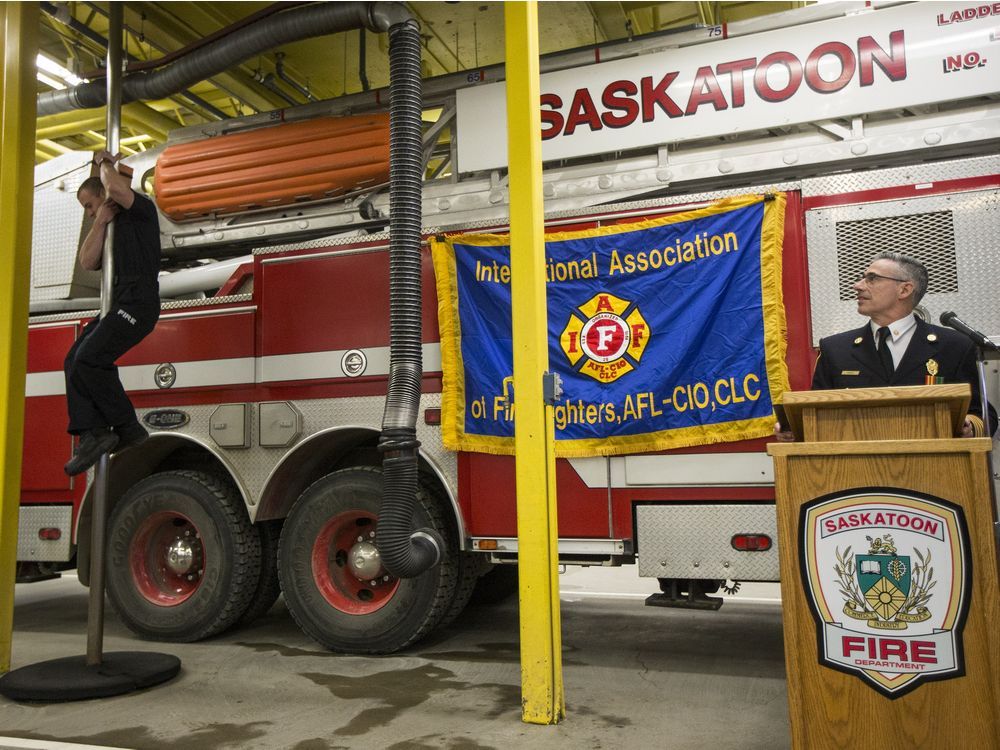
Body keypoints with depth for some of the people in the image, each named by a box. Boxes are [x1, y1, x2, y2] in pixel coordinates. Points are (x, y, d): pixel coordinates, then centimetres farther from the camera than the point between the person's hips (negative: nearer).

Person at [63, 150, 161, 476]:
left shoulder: (141, 209, 5)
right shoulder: (109, 231, 28)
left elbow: (116, 188, -17)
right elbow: (88, 261, 12)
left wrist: (105, 163, 4)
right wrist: (101, 222, 6)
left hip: (138, 302, -9)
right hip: (117, 305, 9)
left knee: (89, 359, -20)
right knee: (74, 362, -4)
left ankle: (128, 429, -12)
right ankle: (92, 434, -11)